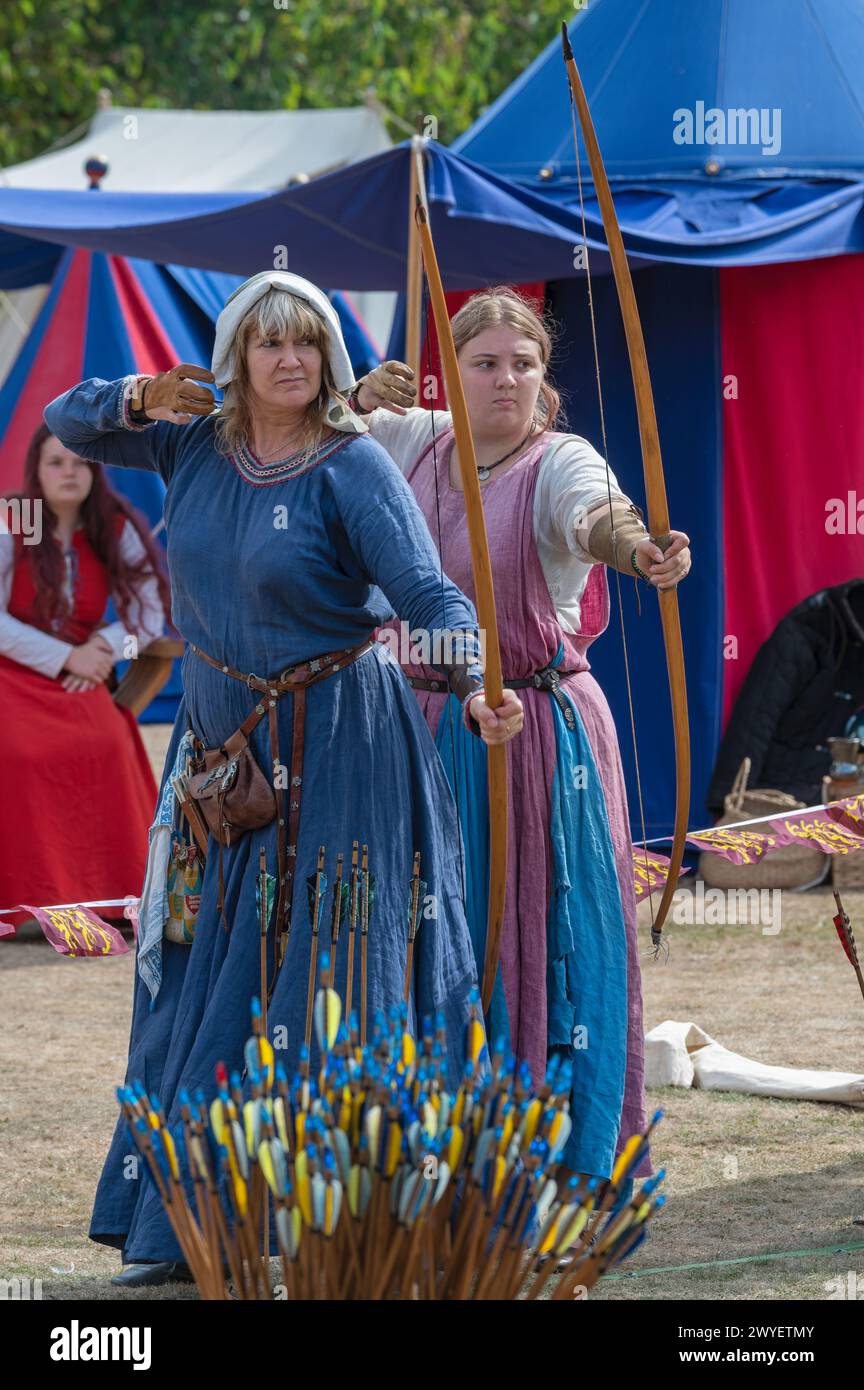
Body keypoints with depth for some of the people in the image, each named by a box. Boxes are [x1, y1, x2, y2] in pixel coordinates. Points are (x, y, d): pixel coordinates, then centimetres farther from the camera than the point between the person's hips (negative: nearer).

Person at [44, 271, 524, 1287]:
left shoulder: (353, 467, -13)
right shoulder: (194, 445, 4)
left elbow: (427, 588, -22)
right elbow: (67, 423, 14)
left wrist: (476, 683, -40)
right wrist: (138, 399, -8)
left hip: (334, 748, -6)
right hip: (222, 744, 6)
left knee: (319, 979, -6)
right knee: (199, 971, 10)